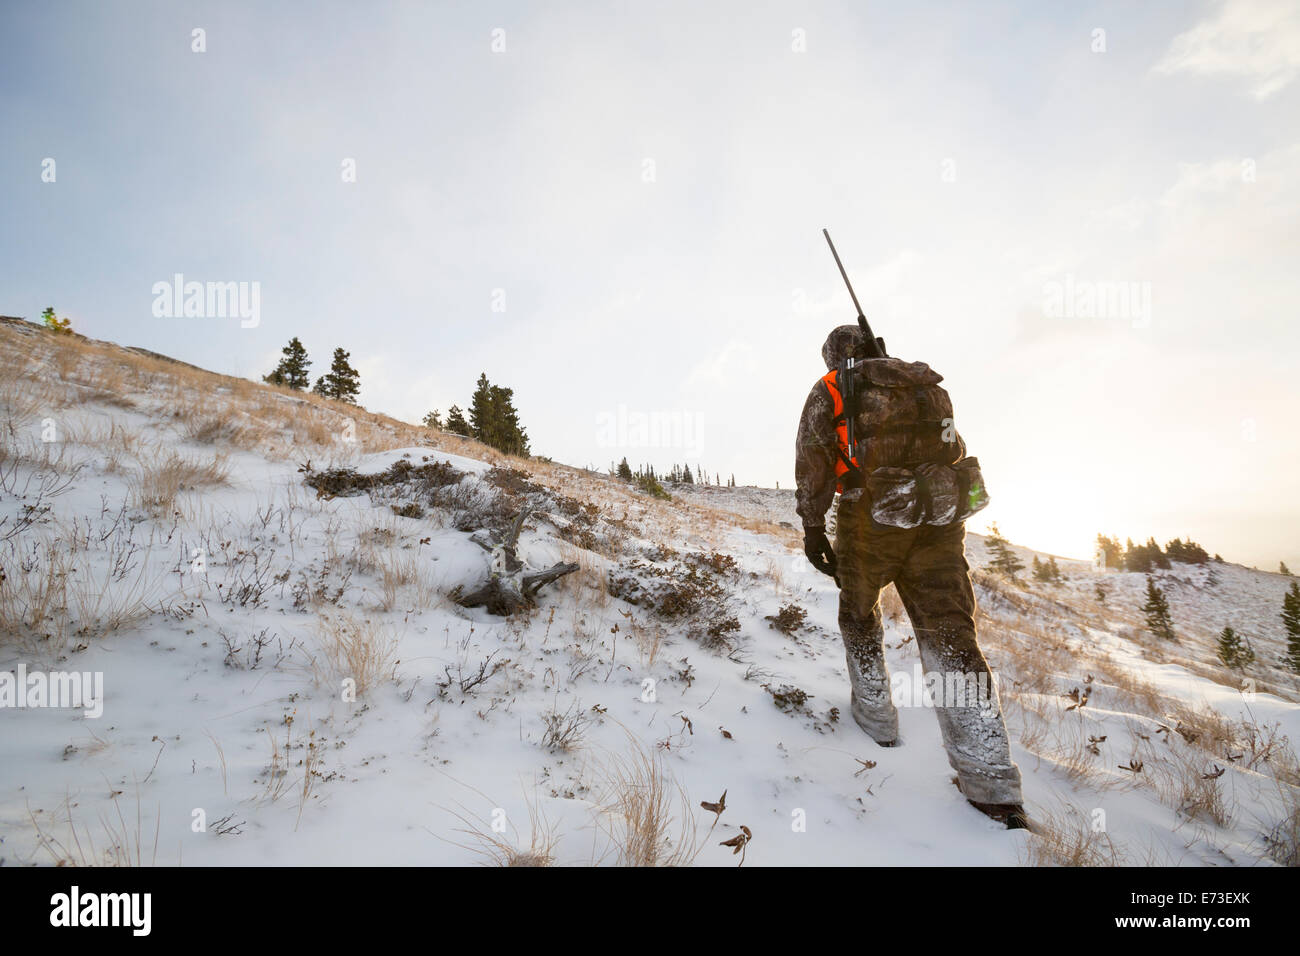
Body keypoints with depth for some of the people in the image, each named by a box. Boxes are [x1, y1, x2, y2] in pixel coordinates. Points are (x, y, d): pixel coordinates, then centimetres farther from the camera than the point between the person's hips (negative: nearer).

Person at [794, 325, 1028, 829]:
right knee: (951, 636, 3)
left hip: (870, 519, -3)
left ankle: (876, 715, 32)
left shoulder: (829, 391, 3)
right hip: (942, 519, 4)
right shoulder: (927, 385, 17)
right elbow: (950, 447, 22)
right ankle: (991, 781, -1)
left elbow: (812, 462, -4)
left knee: (860, 616, 23)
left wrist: (812, 527, -3)